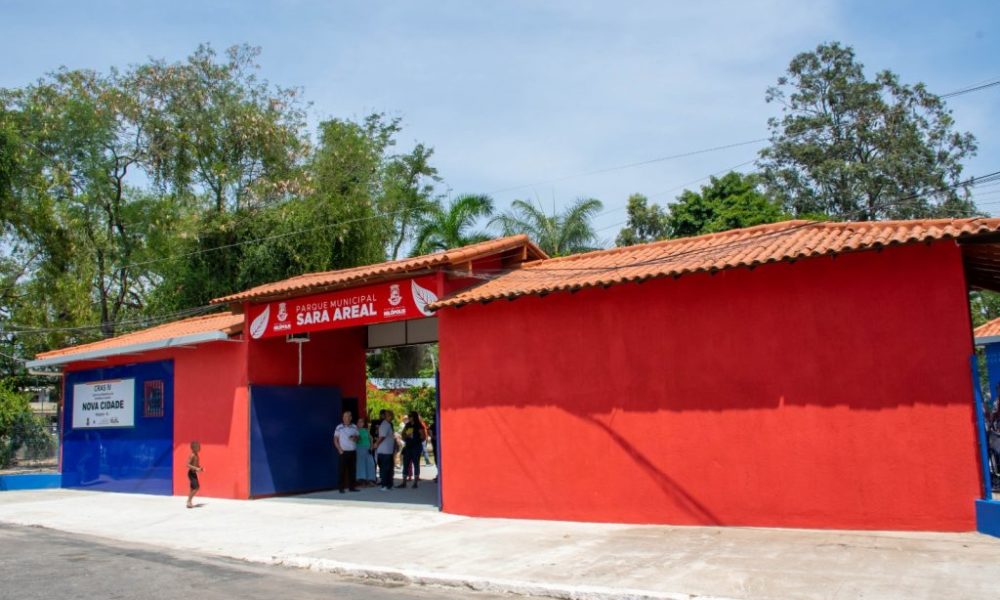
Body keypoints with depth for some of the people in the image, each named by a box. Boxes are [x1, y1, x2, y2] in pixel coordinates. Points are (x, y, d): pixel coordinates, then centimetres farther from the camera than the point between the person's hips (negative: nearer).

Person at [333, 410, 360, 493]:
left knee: (352, 469, 5)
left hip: (353, 451, 3)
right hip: (344, 452, -3)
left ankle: (352, 486, 12)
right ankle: (342, 487, 1)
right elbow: (335, 440, 0)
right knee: (343, 470, -3)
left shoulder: (354, 427, 9)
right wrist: (339, 449, -9)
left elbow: (357, 438, 16)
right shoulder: (339, 427, -1)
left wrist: (354, 438, -7)